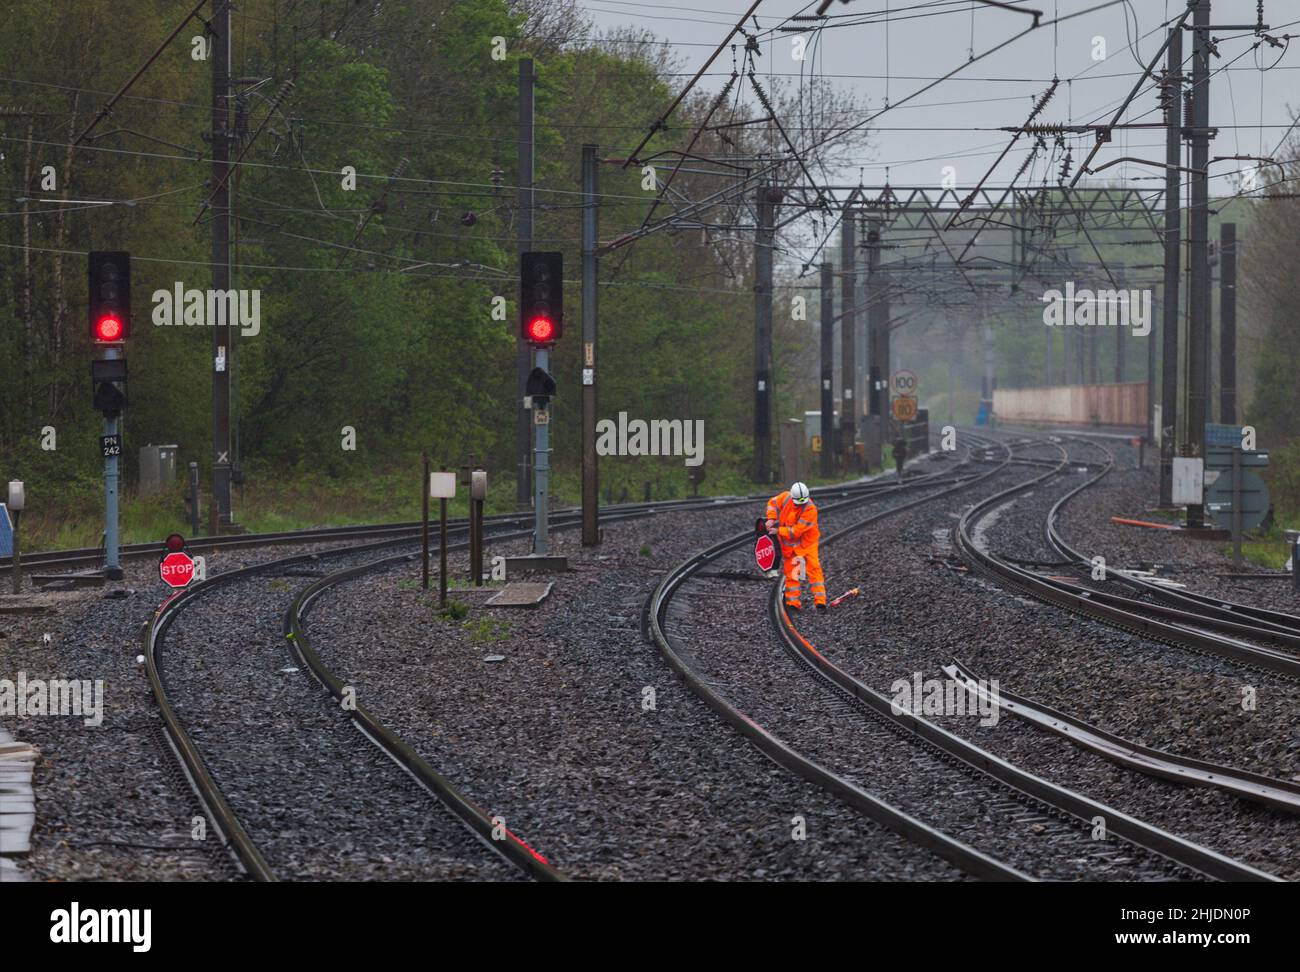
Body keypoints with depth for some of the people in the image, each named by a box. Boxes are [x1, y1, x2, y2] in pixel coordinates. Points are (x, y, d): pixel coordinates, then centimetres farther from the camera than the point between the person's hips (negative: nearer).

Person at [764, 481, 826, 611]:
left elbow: (796, 531, -28)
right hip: (788, 544, 4)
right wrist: (771, 519, -7)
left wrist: (779, 531, -19)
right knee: (791, 572, 6)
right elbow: (773, 503, 8)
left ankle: (820, 601, -12)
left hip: (806, 542, -4)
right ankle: (793, 603, 12)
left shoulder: (810, 509, -27)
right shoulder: (786, 497, -13)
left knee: (813, 569, -11)